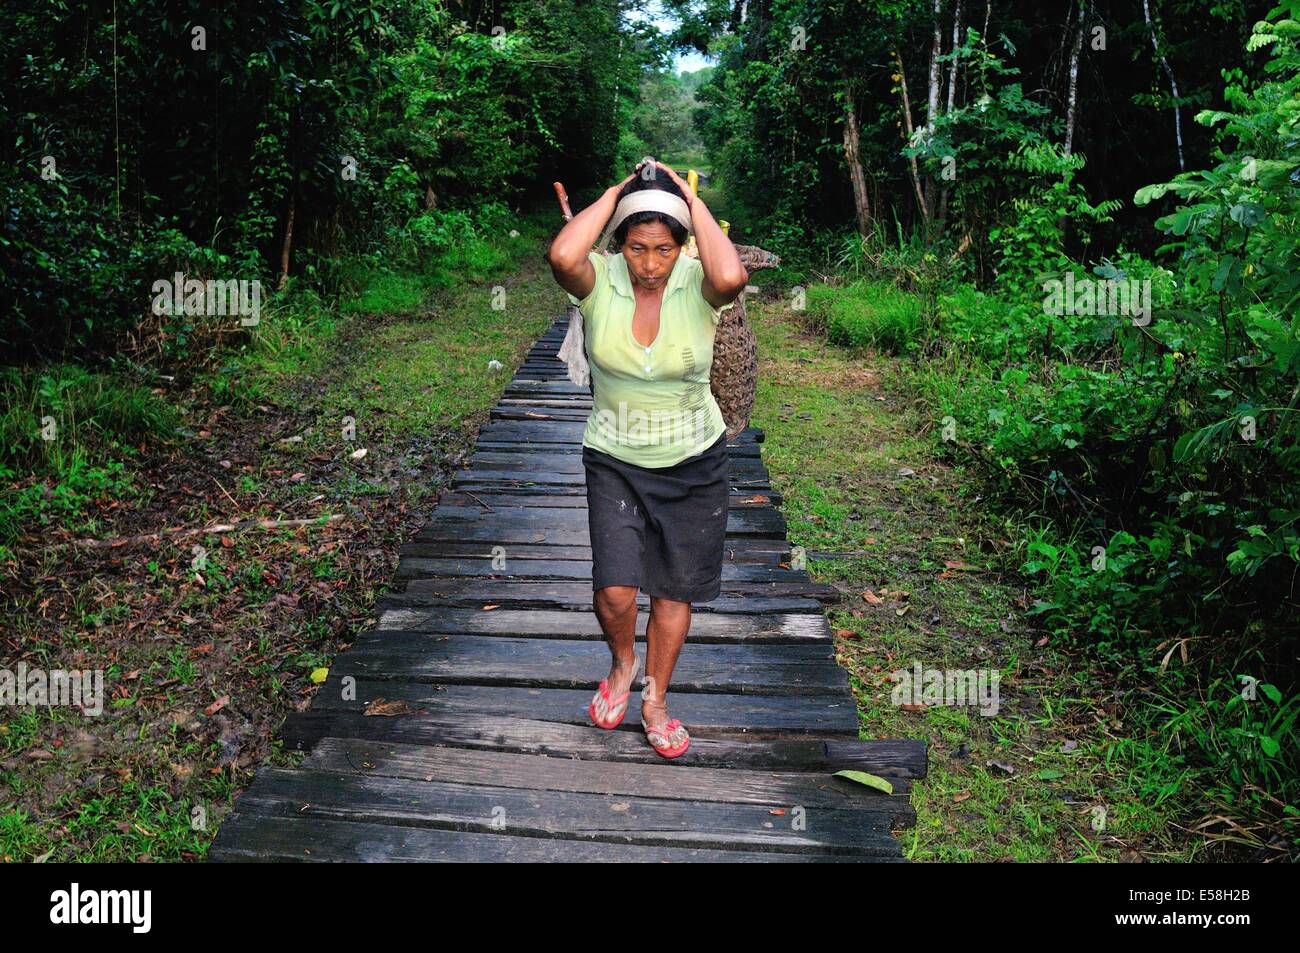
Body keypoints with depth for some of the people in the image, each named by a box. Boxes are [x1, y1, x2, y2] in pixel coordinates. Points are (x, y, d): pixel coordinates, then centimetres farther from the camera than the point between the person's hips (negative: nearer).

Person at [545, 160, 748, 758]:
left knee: (674, 590, 12)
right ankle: (623, 662, 28)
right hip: (615, 461, 0)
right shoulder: (600, 281, -13)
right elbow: (562, 256, -36)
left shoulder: (696, 283, -14)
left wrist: (693, 202, -25)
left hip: (693, 462, 1)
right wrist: (616, 193, -23)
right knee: (613, 590, -9)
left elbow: (731, 278, -39)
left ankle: (655, 700, 35)